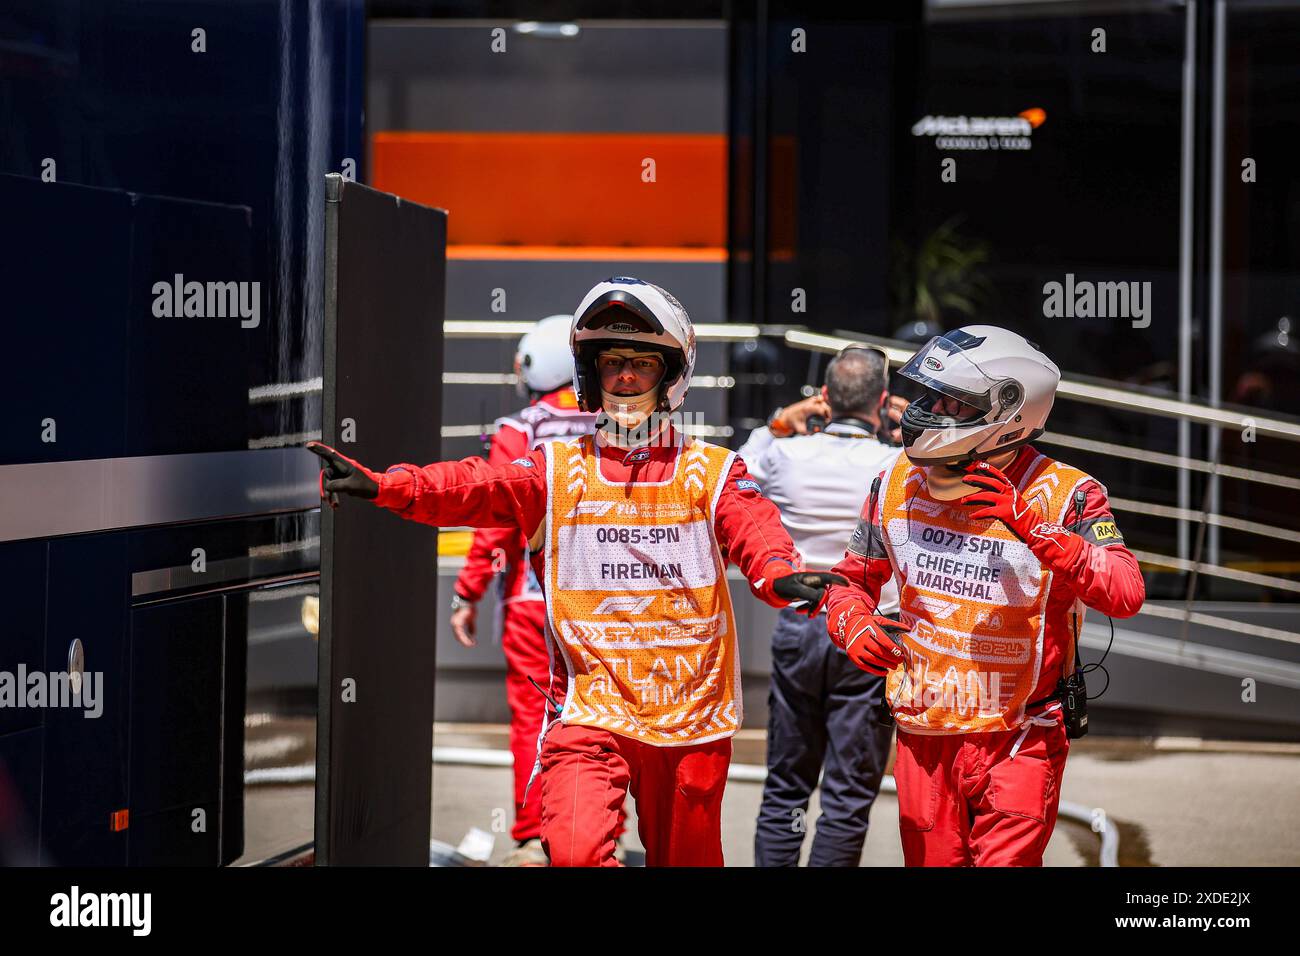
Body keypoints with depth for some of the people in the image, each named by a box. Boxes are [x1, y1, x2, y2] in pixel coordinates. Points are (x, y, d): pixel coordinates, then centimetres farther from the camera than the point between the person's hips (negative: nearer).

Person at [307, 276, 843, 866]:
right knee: (575, 851, -22)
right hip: (590, 710, -1)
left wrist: (780, 574, -37)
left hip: (689, 717, 1)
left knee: (684, 858, 13)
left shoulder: (710, 473, 6)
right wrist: (382, 485, -27)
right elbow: (475, 486, -9)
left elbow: (755, 528, -13)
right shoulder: (557, 470, 7)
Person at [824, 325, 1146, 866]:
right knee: (933, 861, 12)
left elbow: (1125, 594, -26)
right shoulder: (899, 484, 3)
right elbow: (855, 577, 18)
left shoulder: (1061, 495, -12)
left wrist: (1030, 525, -33)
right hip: (925, 736, 4)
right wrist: (853, 624, -6)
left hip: (1019, 744, -4)